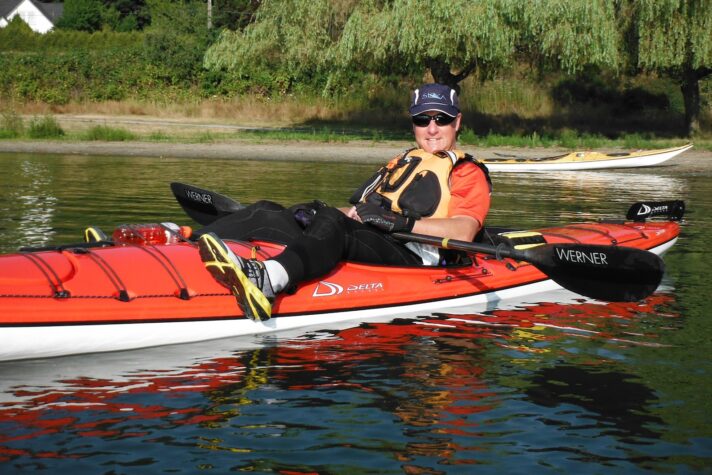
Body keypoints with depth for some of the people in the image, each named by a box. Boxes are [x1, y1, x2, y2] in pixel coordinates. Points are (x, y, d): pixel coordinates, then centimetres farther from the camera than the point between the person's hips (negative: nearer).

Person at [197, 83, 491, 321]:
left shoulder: (468, 172, 11)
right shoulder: (400, 162, 35)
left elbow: (464, 231, -8)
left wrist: (399, 222, -18)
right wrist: (317, 214, 9)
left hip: (408, 256, -7)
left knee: (332, 223, -37)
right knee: (269, 214, -10)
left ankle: (268, 278, -65)